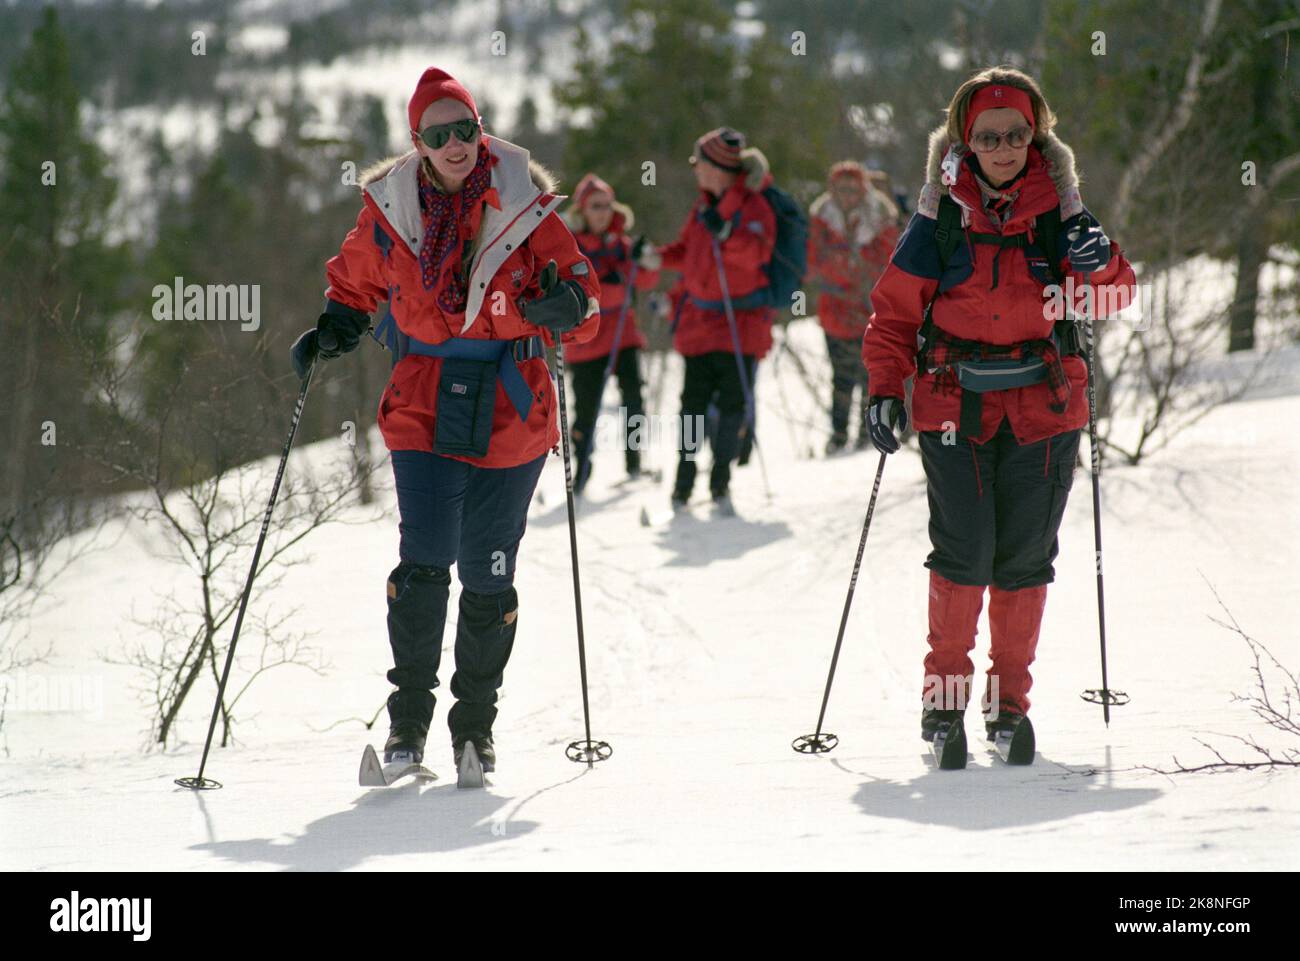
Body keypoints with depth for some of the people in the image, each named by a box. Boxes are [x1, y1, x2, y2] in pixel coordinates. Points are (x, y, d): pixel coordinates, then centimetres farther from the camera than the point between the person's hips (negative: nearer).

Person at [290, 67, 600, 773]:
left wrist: (567, 304, -22)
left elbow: (585, 305, 0)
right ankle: (408, 719, 1)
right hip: (423, 410, 0)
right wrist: (334, 330, 2)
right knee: (425, 562, -14)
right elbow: (356, 280, 20)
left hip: (509, 416, 0)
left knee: (489, 578, 5)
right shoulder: (390, 210, 2)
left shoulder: (523, 211, -3)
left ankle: (475, 724, 21)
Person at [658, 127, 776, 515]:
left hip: (741, 322, -6)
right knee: (693, 401, 4)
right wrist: (658, 257, 6)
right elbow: (688, 252, 23)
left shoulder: (754, 206, -9)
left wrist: (727, 234, -39)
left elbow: (756, 253, -24)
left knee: (733, 402, -6)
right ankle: (684, 481, 9)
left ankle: (720, 482, -1)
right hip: (700, 319, 6)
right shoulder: (704, 206, 12)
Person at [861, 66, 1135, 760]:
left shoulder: (1056, 211, 4)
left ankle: (1010, 695, 15)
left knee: (1024, 557, 1)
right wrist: (884, 390, -3)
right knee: (963, 551, -11)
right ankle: (946, 685, 6)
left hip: (1043, 405, 1)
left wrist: (1099, 264, -23)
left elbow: (1113, 295, -1)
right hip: (955, 403, -1)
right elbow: (894, 311, 7)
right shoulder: (941, 216, 1)